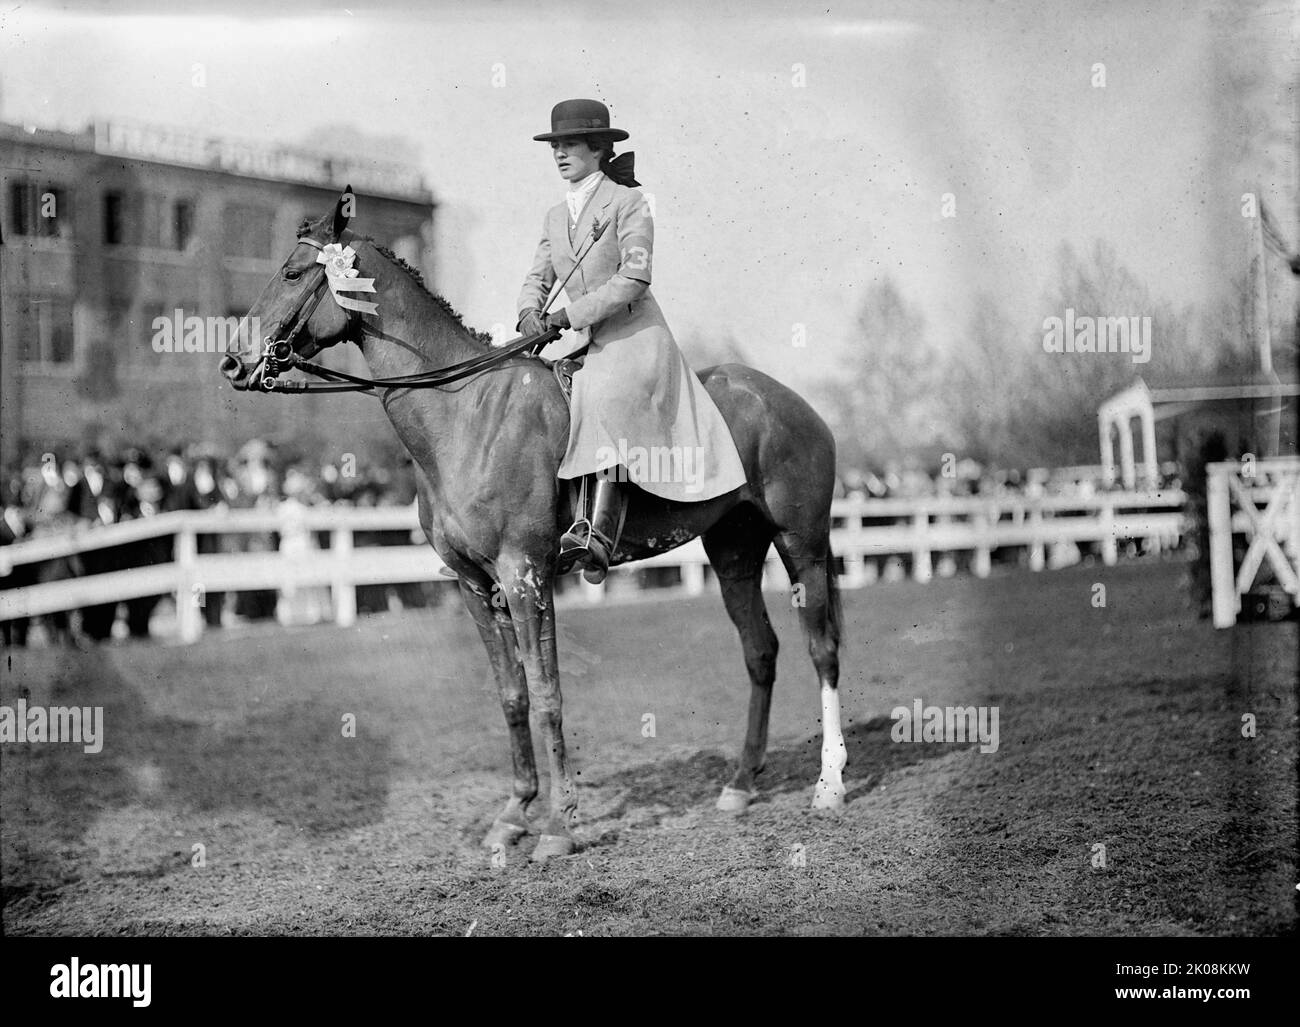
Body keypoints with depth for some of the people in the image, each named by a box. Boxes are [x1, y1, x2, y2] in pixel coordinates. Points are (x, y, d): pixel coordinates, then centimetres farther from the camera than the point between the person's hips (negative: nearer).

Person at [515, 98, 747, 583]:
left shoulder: (627, 203, -4)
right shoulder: (555, 217, 17)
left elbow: (634, 278, -14)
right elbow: (538, 277, 13)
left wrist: (568, 315, -19)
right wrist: (530, 312, -11)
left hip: (635, 336, -7)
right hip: (584, 344, 8)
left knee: (607, 398, -32)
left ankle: (599, 531, -42)